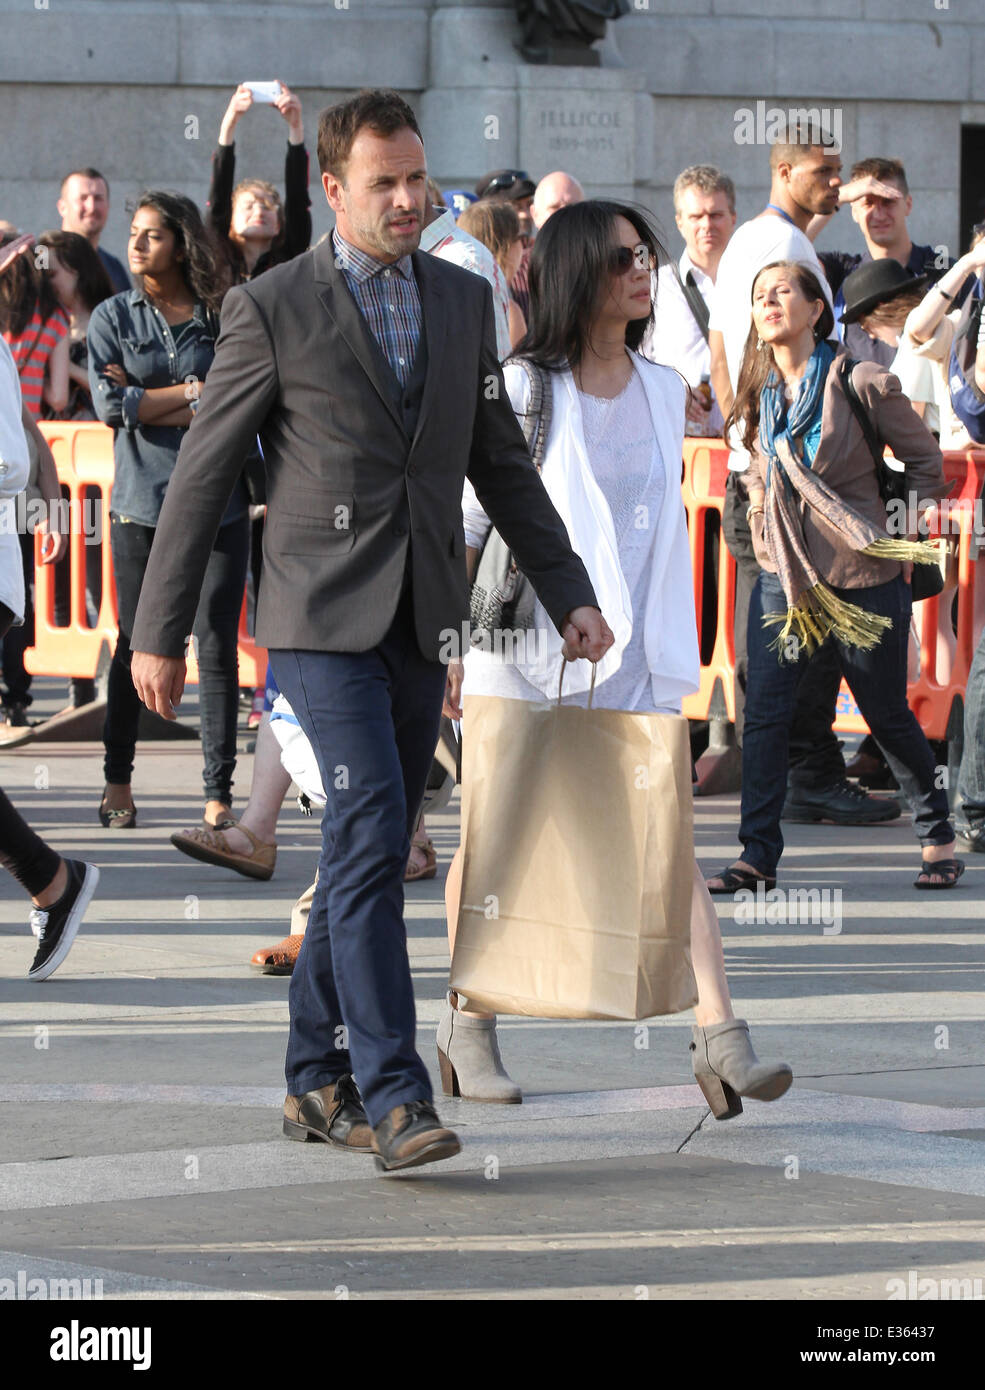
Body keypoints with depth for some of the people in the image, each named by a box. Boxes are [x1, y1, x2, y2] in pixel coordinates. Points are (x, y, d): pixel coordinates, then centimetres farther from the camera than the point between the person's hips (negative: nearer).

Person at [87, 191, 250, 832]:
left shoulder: (221, 316, 6)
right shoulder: (113, 317, 8)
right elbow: (109, 404, -4)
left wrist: (147, 401, -7)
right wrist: (190, 393, -5)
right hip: (142, 500, 0)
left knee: (219, 647, -4)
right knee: (135, 644, 3)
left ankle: (220, 792, -1)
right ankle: (118, 782, 17)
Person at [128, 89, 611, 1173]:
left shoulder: (464, 302, 10)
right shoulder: (273, 309, -5)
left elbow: (501, 464, 17)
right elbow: (202, 474, -1)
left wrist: (569, 594, 11)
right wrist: (159, 633, -1)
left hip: (420, 623, 5)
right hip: (322, 618, -5)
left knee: (367, 854, 9)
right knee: (369, 838, -16)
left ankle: (317, 1082, 19)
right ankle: (392, 1096, -19)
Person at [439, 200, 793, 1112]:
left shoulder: (662, 391, 10)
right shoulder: (519, 391, -5)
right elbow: (458, 525, -2)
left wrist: (669, 644, 20)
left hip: (629, 654, 4)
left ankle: (719, 1036, -17)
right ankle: (467, 1027, 23)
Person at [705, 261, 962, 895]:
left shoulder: (862, 385, -10)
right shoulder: (760, 395, 6)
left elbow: (926, 462, 0)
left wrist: (899, 534, 0)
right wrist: (767, 530, 13)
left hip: (863, 575, -4)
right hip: (784, 574, 4)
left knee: (888, 715, 6)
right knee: (765, 712, -5)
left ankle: (938, 836, 24)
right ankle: (758, 855, 0)